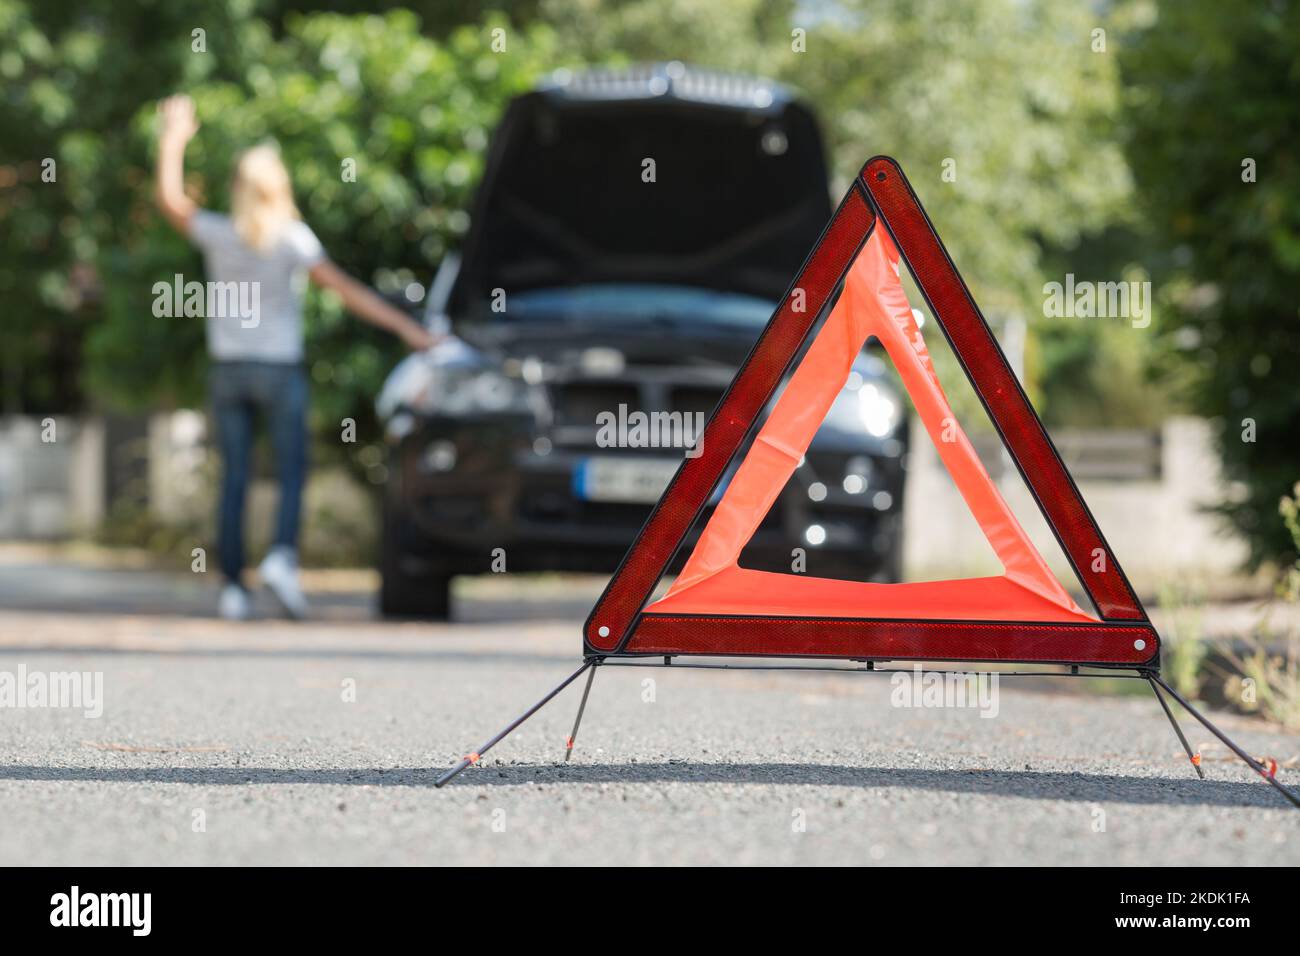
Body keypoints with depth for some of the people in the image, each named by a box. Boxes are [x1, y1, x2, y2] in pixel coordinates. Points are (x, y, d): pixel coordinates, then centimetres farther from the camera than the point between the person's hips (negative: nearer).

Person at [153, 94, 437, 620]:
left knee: (233, 480, 6)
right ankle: (282, 554, -21)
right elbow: (346, 290, -14)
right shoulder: (292, 238, -10)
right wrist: (404, 326, -14)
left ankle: (232, 585, 3)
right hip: (279, 369, -3)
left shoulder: (218, 234, -3)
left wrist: (174, 140, 17)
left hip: (228, 369, 3)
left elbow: (170, 200, 8)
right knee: (292, 473, 2)